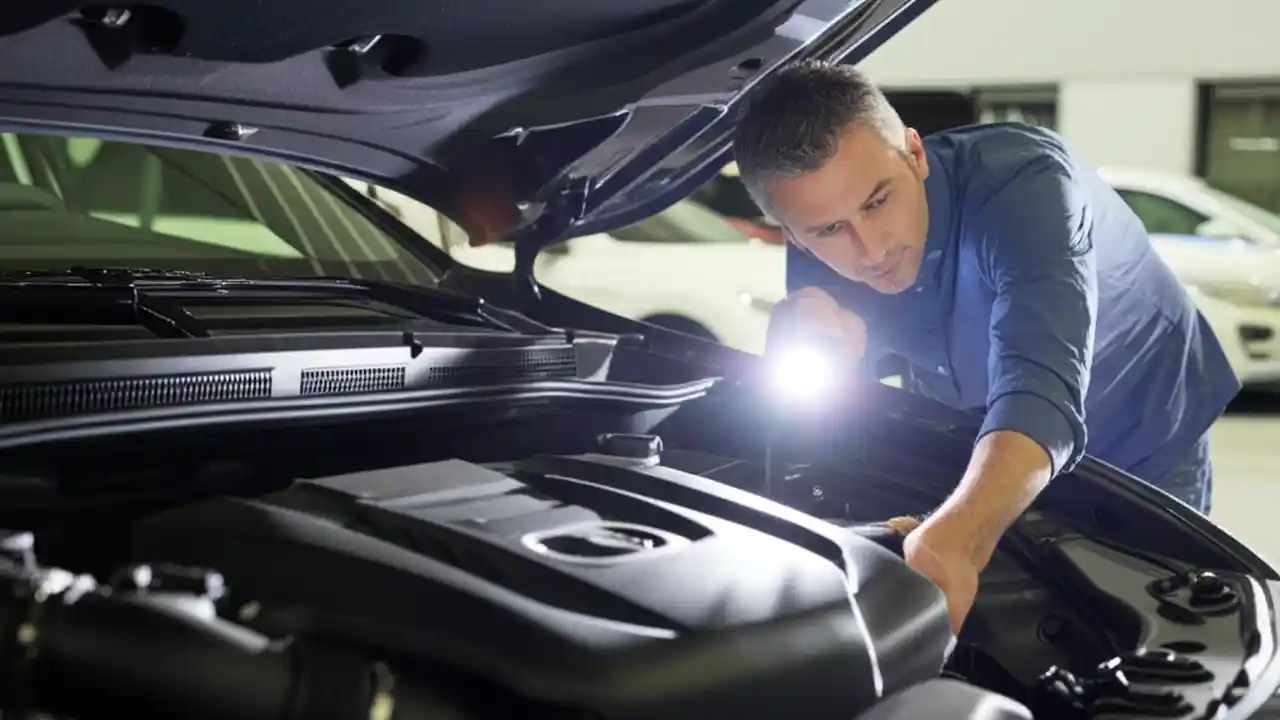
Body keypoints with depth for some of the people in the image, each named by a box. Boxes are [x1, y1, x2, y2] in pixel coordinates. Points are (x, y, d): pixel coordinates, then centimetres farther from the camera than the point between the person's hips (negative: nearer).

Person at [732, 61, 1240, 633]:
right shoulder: (822, 251, -21)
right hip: (980, 463, 4)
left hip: (1141, 454, -4)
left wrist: (951, 544, -73)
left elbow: (1041, 393, -55)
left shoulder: (1024, 184, -39)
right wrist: (808, 345, -39)